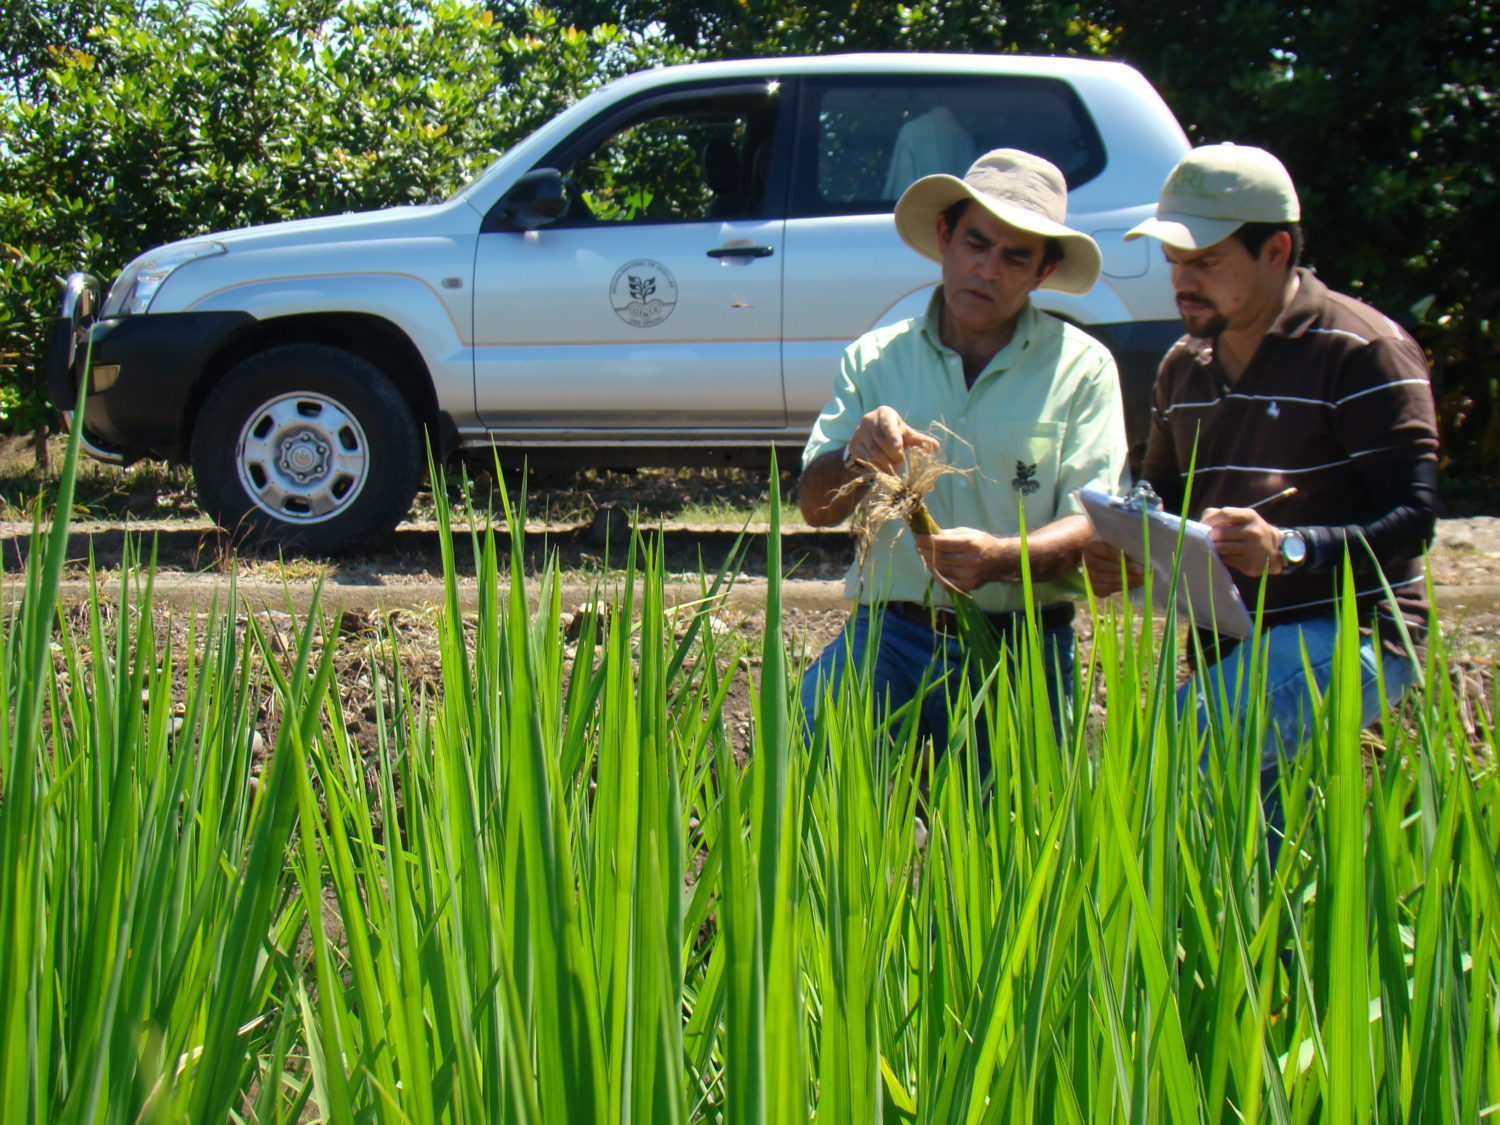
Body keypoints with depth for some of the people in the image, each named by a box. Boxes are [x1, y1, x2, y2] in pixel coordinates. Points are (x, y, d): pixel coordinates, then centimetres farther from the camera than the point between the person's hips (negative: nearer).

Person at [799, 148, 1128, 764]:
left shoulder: (1081, 365, 4)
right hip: (890, 634, 1)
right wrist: (857, 458, -20)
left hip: (1023, 649, 0)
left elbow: (1093, 526, -5)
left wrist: (1000, 558, -25)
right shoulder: (875, 357, 11)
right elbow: (814, 506, 4)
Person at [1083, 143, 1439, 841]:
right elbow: (1164, 504, 22)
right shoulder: (1183, 368, 16)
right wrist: (1126, 557, -2)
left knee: (1180, 768, -31)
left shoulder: (1365, 351, -9)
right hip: (1228, 645, 8)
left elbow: (1411, 517, -16)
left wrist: (1289, 548, -33)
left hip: (1347, 633, -8)